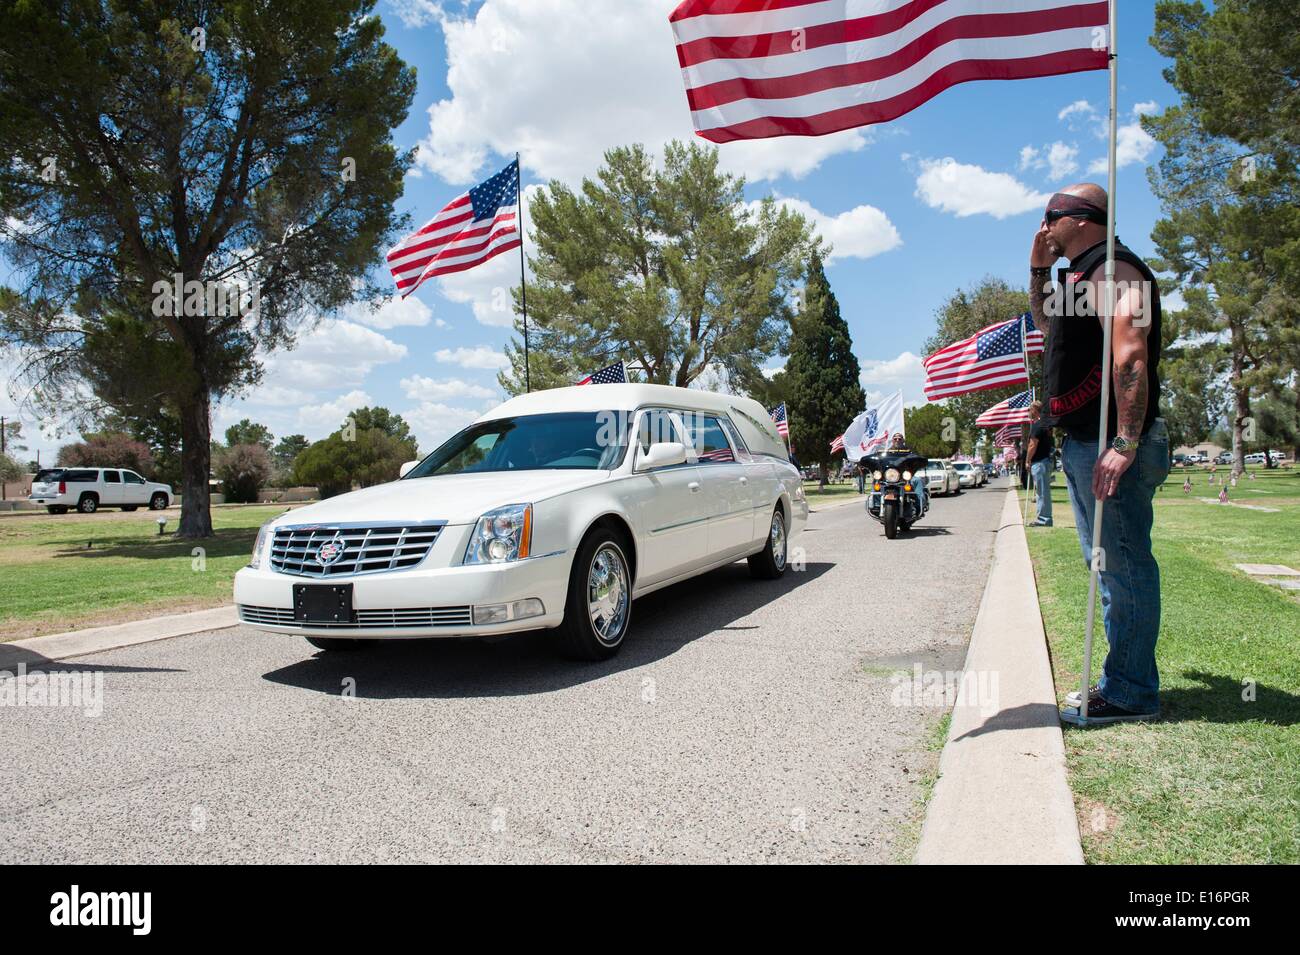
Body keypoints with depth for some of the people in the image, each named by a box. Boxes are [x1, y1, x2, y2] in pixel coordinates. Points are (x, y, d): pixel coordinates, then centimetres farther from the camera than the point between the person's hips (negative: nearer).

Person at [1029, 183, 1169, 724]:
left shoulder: (1113, 270, -11)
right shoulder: (1079, 275, 20)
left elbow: (1131, 357, -23)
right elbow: (1047, 323, 41)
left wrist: (1125, 443, -30)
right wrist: (1038, 270, 25)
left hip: (1111, 446, -11)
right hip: (1082, 443, 11)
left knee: (1123, 565, -6)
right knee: (1107, 563, 15)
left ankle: (1132, 694, 1)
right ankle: (1121, 679, 26)